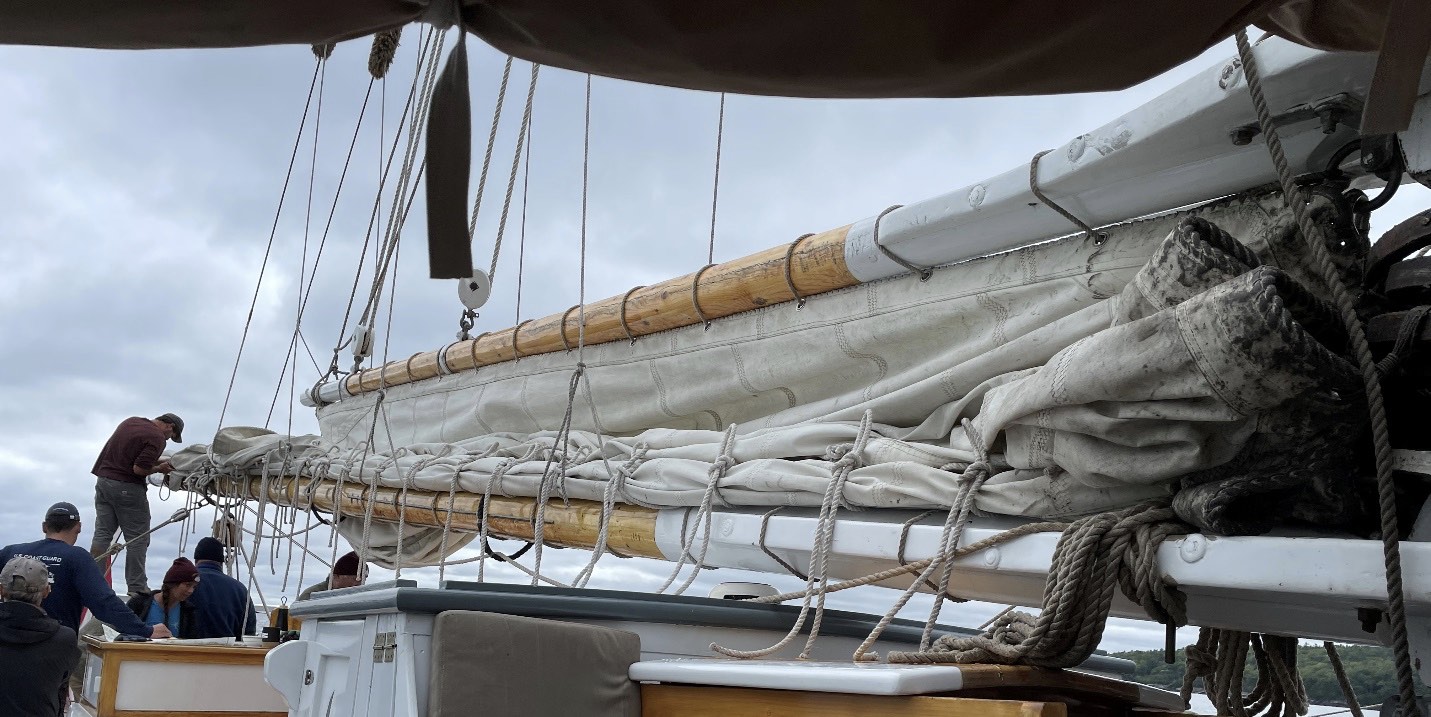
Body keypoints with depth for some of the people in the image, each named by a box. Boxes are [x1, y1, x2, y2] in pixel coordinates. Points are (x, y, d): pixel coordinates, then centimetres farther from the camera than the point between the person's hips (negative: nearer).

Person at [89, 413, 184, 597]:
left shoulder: (131, 421, 12)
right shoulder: (157, 438, -13)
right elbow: (139, 469, -19)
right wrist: (159, 469, -1)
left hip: (103, 480, 8)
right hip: (127, 488, -8)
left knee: (102, 533, 11)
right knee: (137, 539, 2)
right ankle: (137, 587, 5)